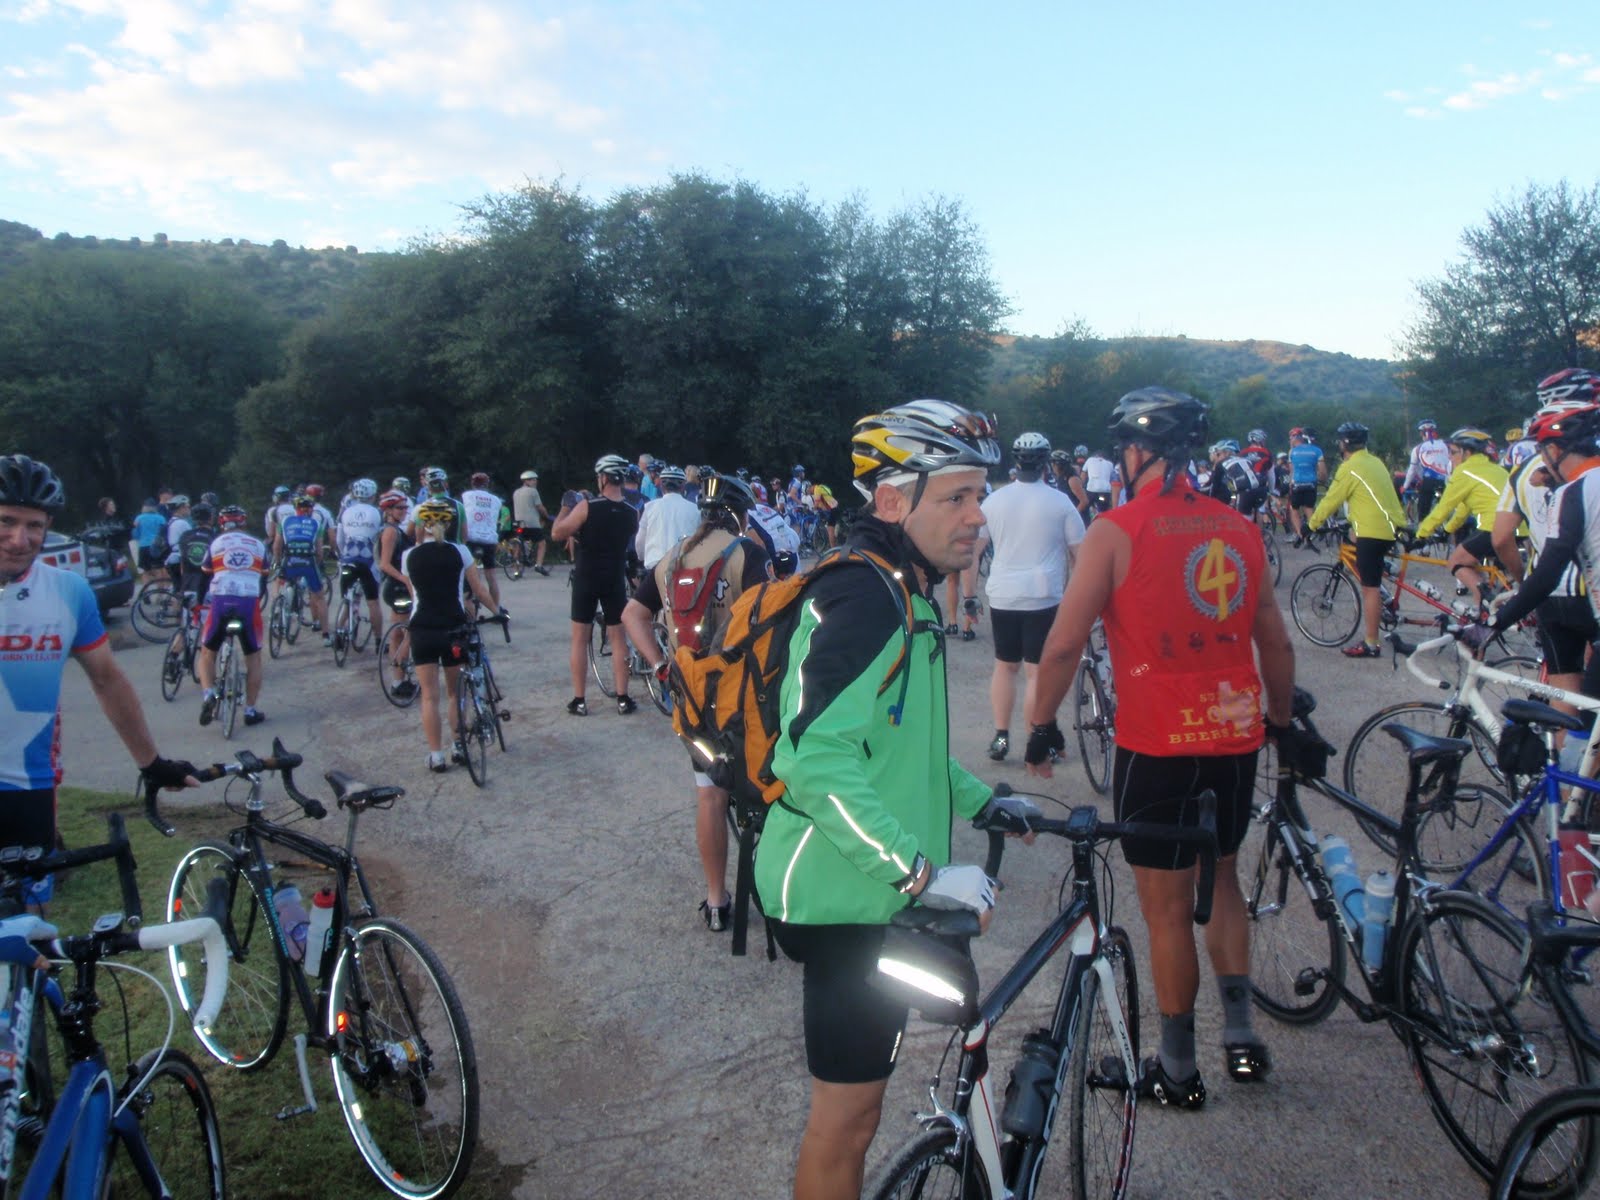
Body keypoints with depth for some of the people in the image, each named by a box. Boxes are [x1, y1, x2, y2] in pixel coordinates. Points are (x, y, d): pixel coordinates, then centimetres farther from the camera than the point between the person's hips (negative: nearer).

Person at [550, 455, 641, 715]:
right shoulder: (632, 513, -2)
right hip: (615, 580, 3)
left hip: (586, 578, -2)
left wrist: (566, 508, 5)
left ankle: (579, 701, 7)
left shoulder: (587, 506, -14)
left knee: (580, 639, 6)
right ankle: (623, 698, 9)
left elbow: (557, 533, -10)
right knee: (618, 639, 9)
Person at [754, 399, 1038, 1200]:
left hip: (874, 891, 10)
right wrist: (921, 872, -31)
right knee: (848, 1111, 5)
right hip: (848, 897, -10)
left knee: (852, 1102, 25)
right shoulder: (863, 598, -22)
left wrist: (980, 801, 22)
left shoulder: (904, 594, 12)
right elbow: (818, 758, -31)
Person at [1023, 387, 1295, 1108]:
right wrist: (1281, 720, 25)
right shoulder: (1239, 529, 5)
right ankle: (1241, 1033, 26)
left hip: (1156, 744, -5)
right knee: (1221, 875, 25)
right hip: (1235, 735, 5)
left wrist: (1040, 726, 0)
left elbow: (1065, 645, -12)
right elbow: (1277, 645, 10)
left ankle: (1178, 1071, 21)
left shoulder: (1116, 530, -10)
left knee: (1167, 906, 7)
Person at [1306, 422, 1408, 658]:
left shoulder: (1350, 468, -9)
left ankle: (1370, 645, -2)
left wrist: (1312, 524, 8)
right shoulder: (1375, 461, 17)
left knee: (1370, 587, -5)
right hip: (1391, 527, 9)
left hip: (1373, 531, -9)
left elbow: (1330, 501, -5)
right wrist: (1355, 519, 38)